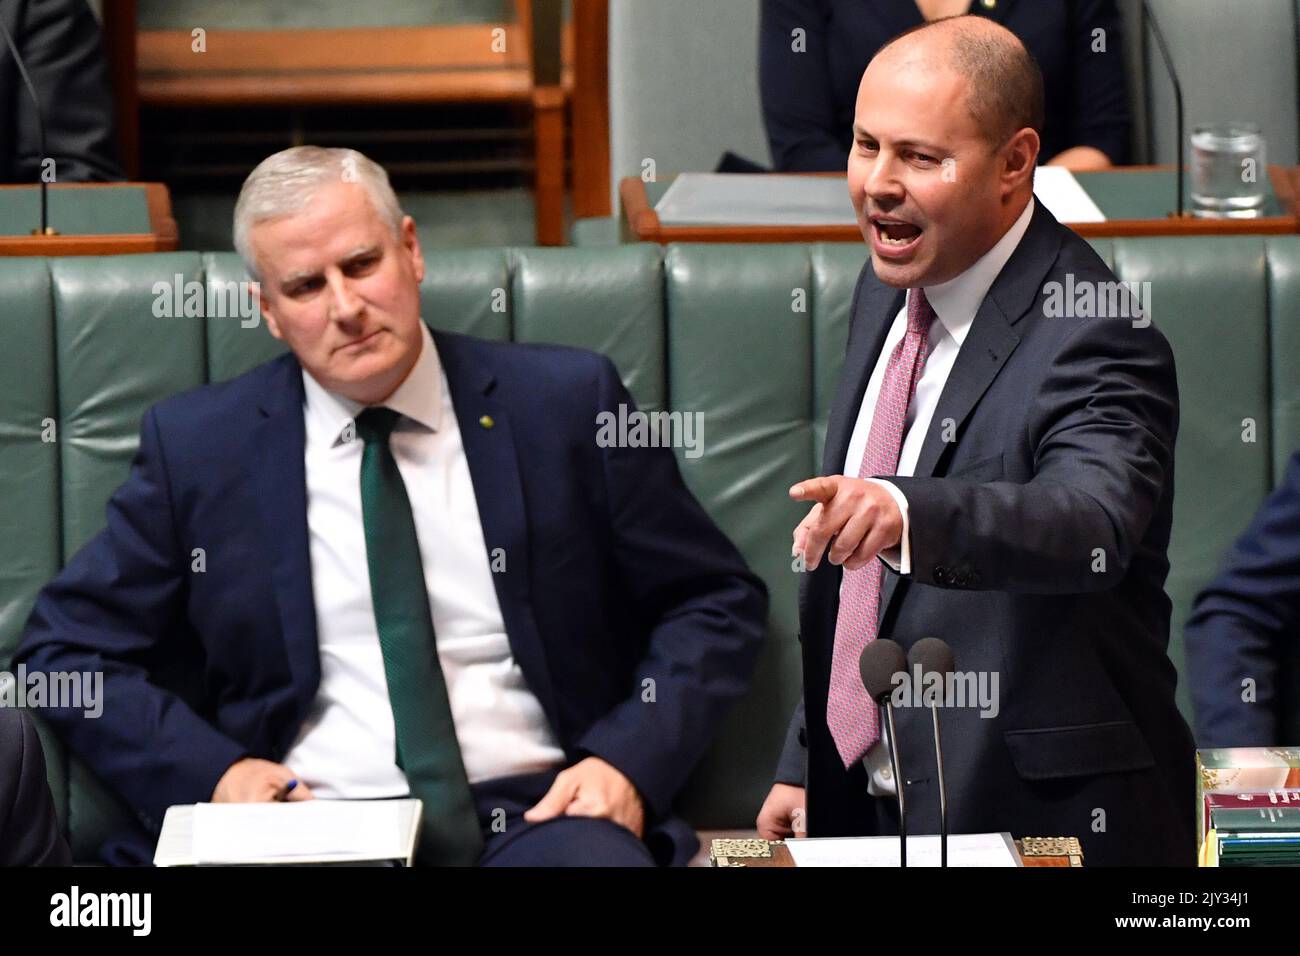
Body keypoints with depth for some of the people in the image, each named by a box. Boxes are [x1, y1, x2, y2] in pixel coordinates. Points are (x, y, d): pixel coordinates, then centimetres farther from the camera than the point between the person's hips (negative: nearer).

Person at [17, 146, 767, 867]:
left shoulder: (567, 404, 8)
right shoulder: (196, 447, 9)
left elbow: (719, 602, 13)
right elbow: (67, 649, 13)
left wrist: (629, 760, -4)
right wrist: (213, 771, -3)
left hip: (536, 816, 0)